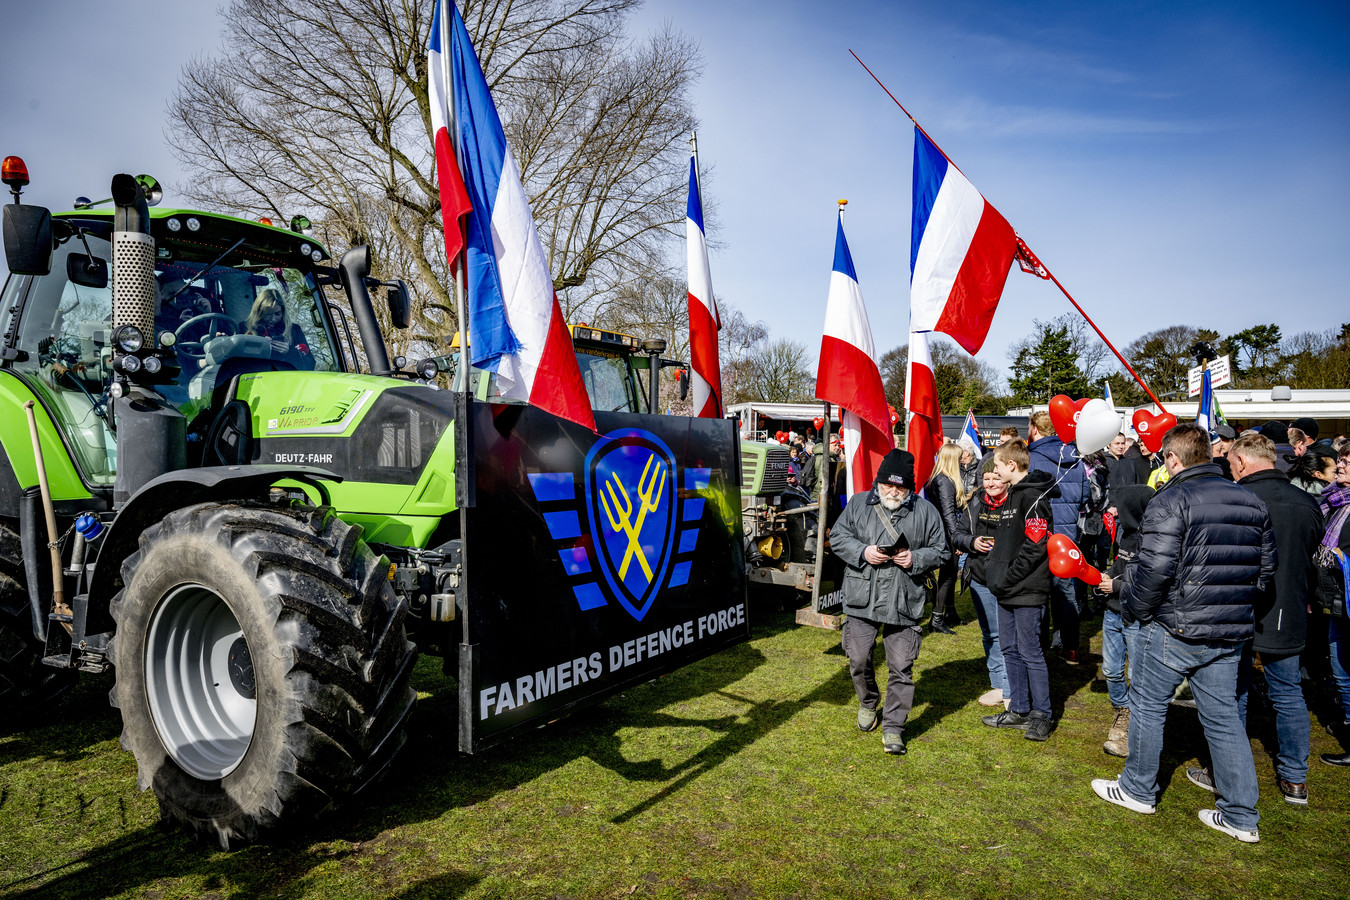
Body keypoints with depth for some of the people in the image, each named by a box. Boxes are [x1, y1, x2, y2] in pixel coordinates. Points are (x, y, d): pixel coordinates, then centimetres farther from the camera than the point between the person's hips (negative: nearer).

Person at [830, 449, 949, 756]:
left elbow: (940, 551, 8)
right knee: (858, 660, 9)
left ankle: (893, 727, 16)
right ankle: (867, 703, 39)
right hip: (862, 599, 1)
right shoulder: (858, 504, 4)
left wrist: (915, 558, -11)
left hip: (904, 602, -1)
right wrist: (863, 552, -12)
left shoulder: (925, 511, 3)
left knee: (901, 668, 2)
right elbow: (837, 537, 5)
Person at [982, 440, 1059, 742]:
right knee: (1010, 649, 15)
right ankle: (1019, 710, 26)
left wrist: (1007, 578, -19)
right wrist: (993, 568, 10)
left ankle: (1042, 716, 13)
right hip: (1007, 591, 10)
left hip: (1027, 590, -10)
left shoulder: (1033, 496, -15)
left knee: (1031, 653, 0)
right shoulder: (1011, 494, 15)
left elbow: (1035, 546, -22)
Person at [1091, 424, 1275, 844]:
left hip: (1174, 628, -7)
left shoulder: (1170, 501, -16)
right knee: (1223, 716, 15)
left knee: (1147, 705, 10)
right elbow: (1266, 567, 14)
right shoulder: (1252, 502, 8)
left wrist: (1134, 607, -6)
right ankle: (1241, 816, 21)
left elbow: (1153, 568, -22)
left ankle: (1138, 790, 25)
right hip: (1230, 633, 7)